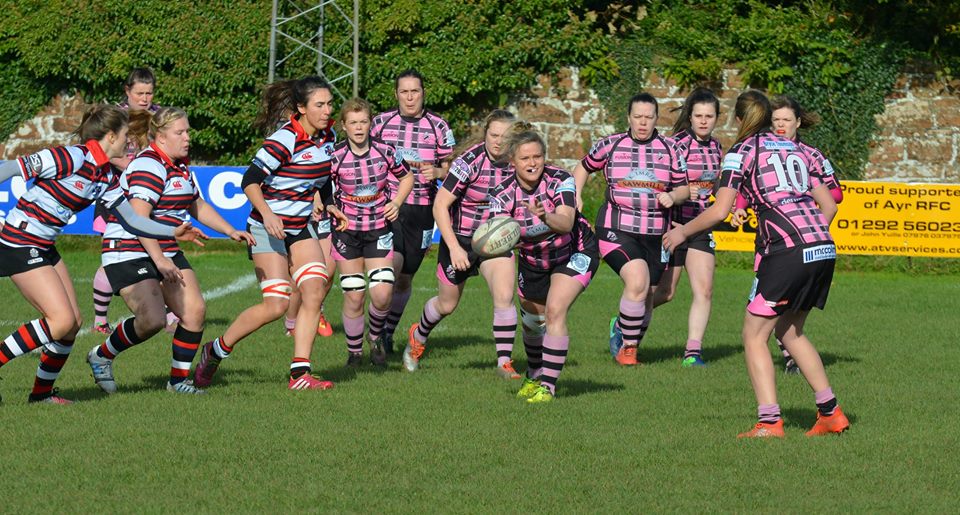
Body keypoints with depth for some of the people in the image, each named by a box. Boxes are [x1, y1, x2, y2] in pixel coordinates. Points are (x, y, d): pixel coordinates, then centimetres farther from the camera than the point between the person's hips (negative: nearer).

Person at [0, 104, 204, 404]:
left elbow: (132, 220, 15)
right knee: (62, 320, -16)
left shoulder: (106, 176, 8)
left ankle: (42, 392, 18)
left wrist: (174, 232, 9)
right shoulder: (72, 158, -19)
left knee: (72, 322, 6)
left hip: (44, 249, 9)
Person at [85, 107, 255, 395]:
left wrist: (231, 232, 21)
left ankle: (179, 379, 10)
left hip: (167, 253, 9)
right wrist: (159, 259, -28)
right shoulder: (149, 166, -17)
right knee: (153, 320, -21)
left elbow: (197, 206, 30)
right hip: (130, 252, -9)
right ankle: (101, 356, 4)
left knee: (194, 311, -4)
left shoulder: (180, 166, 15)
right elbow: (138, 218, -25)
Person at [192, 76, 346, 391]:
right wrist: (267, 214, -32)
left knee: (314, 292, -10)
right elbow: (250, 181, -21)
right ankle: (215, 351, 7)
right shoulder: (285, 140, -20)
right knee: (276, 305, -13)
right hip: (268, 229, -7)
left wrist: (325, 206, 9)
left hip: (301, 228, 7)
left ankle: (300, 373, -6)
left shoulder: (325, 138, 3)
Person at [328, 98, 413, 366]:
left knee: (382, 294, -11)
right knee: (353, 297, -2)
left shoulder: (385, 152, -6)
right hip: (347, 231, -1)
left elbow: (406, 177, 11)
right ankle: (354, 352, 16)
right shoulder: (336, 158, -11)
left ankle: (376, 336, 20)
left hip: (379, 229, 1)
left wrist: (396, 203, -3)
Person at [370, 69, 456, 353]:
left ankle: (388, 332, 26)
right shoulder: (381, 122, 3)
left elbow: (451, 168, 9)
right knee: (392, 263, -22)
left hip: (421, 210, 1)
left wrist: (437, 172, -13)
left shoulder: (439, 127, 3)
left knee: (405, 279, 8)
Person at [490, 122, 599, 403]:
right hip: (532, 261, 4)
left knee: (555, 311, -22)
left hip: (575, 253, -4)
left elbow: (566, 223, -40)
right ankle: (534, 376, 42)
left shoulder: (560, 180, -26)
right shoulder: (504, 194, -21)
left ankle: (548, 385, -18)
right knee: (533, 321, 13)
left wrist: (545, 216, -61)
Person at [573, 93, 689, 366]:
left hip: (656, 234, 3)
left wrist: (672, 197, -10)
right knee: (638, 283, -23)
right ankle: (629, 347, -7)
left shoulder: (670, 149, 6)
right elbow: (584, 167, 18)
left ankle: (621, 327, 38)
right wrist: (575, 197, 4)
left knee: (648, 295, 8)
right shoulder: (610, 145, 3)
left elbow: (683, 188, 12)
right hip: (617, 228, -3)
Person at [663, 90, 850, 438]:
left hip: (786, 253, -7)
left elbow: (720, 211, -4)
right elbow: (828, 206, 17)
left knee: (754, 334, 3)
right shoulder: (797, 150, 21)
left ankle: (769, 422, -8)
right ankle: (831, 413, 20)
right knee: (789, 331, 23)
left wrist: (682, 232, 10)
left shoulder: (742, 152, 3)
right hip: (823, 249, 7)